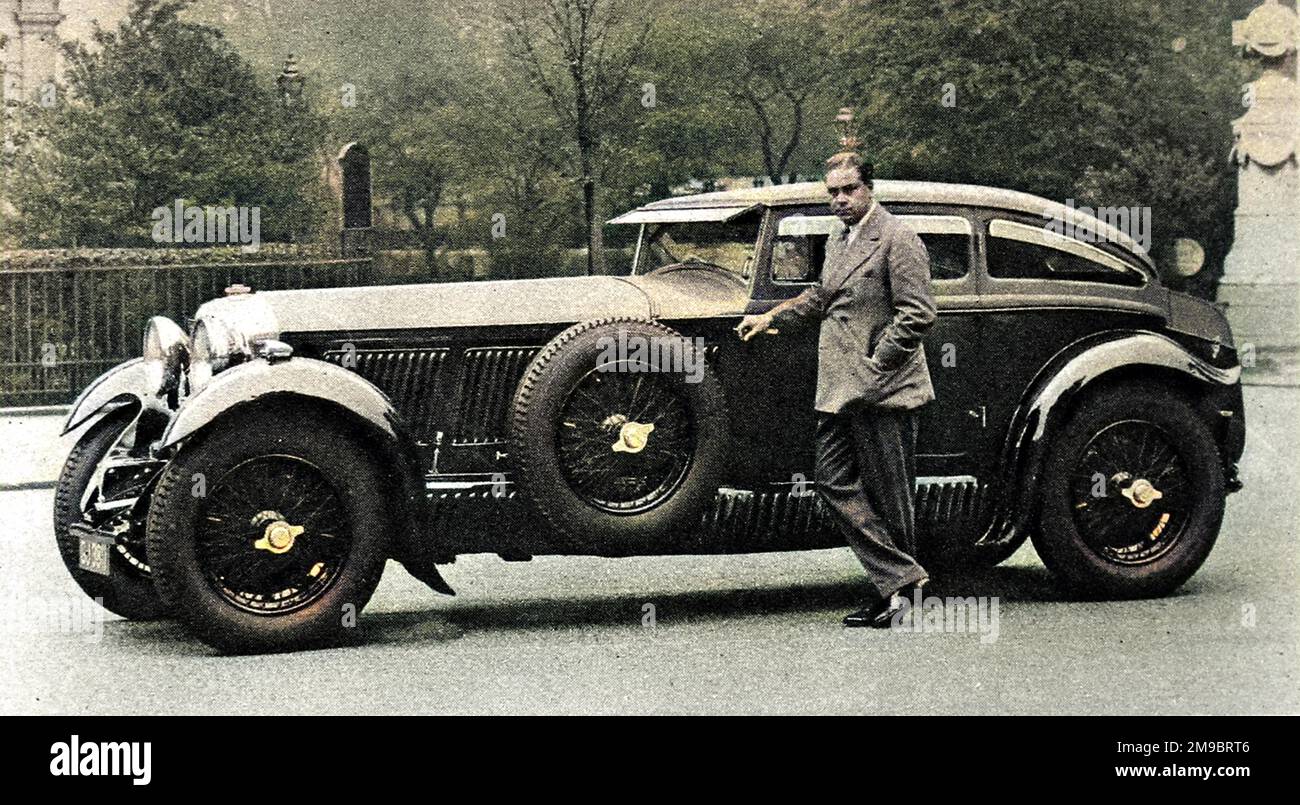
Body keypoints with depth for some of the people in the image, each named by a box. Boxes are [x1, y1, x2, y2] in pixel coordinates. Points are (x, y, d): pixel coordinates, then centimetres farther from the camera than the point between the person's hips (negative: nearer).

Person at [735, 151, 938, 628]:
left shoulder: (897, 240, -10)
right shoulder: (838, 240, 16)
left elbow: (918, 314, -17)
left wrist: (875, 364, -17)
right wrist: (770, 319, 27)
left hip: (882, 392, -9)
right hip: (840, 392, 9)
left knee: (888, 495, -1)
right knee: (834, 479, 3)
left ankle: (899, 586, 10)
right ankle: (898, 579, 6)